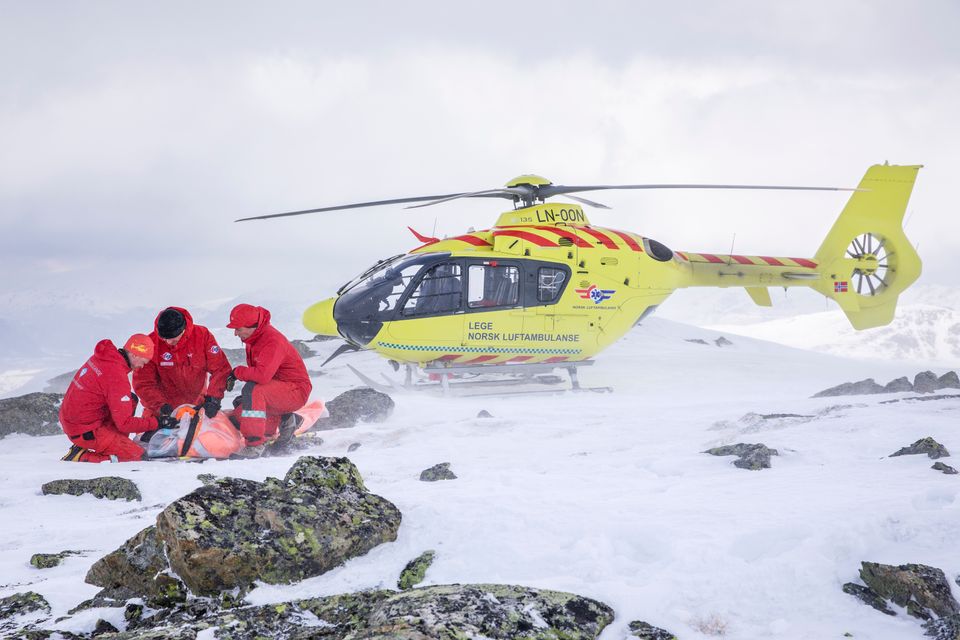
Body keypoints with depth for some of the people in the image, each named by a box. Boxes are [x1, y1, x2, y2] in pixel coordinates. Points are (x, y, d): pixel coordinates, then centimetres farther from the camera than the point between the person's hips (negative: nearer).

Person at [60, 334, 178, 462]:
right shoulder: (117, 377, -24)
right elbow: (124, 423, -21)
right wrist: (157, 422, -15)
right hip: (85, 431, -9)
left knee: (131, 400, 13)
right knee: (137, 456, -7)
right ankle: (81, 456, -6)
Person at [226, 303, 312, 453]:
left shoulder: (272, 341, -25)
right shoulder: (253, 339, 5)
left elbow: (262, 375, -37)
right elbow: (256, 372, 14)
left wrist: (238, 372, -20)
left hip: (296, 391, -10)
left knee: (252, 390, -34)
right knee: (238, 417, 4)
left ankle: (255, 444, -33)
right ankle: (283, 419, 12)